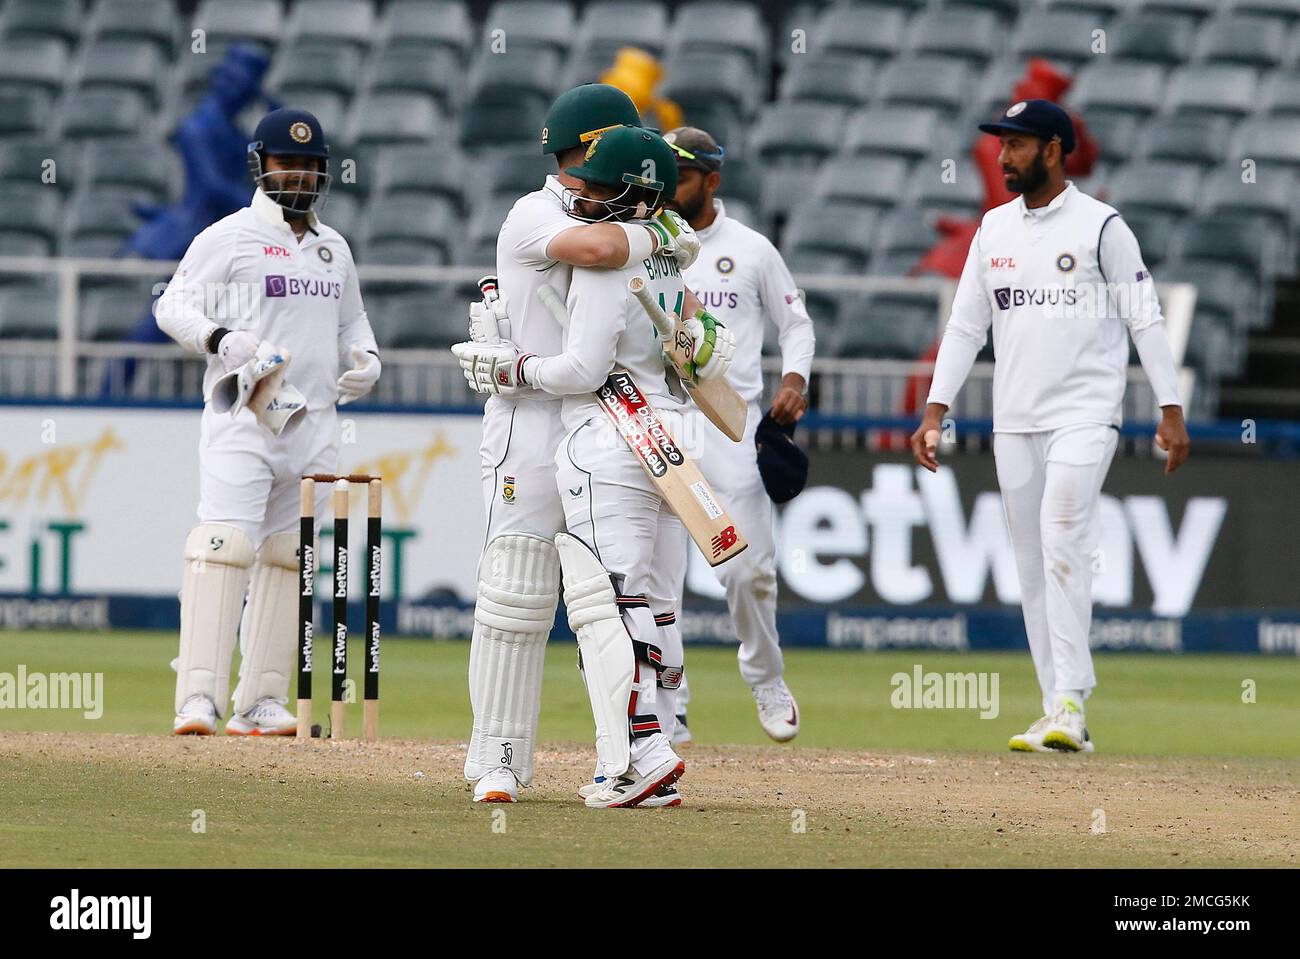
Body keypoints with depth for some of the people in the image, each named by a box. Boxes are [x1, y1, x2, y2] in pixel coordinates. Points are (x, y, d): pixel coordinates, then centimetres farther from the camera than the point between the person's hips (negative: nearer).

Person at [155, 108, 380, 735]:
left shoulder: (334, 248, 18)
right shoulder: (228, 237, 0)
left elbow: (351, 319, 30)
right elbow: (173, 306, -2)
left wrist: (366, 360, 9)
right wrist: (222, 340, -20)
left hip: (313, 421, 6)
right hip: (242, 418, -6)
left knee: (287, 555, 5)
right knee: (225, 543, -17)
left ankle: (261, 702, 8)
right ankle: (200, 697, -22)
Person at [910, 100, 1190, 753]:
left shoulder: (1101, 226, -5)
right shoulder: (994, 229, 12)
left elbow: (1145, 320, -4)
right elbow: (965, 325, 13)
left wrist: (1171, 412, -9)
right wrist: (933, 415, 7)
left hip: (1084, 416, -6)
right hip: (1014, 422, 6)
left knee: (1063, 544, -20)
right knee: (1032, 567, 4)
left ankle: (1070, 703, -22)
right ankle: (1060, 719, 6)